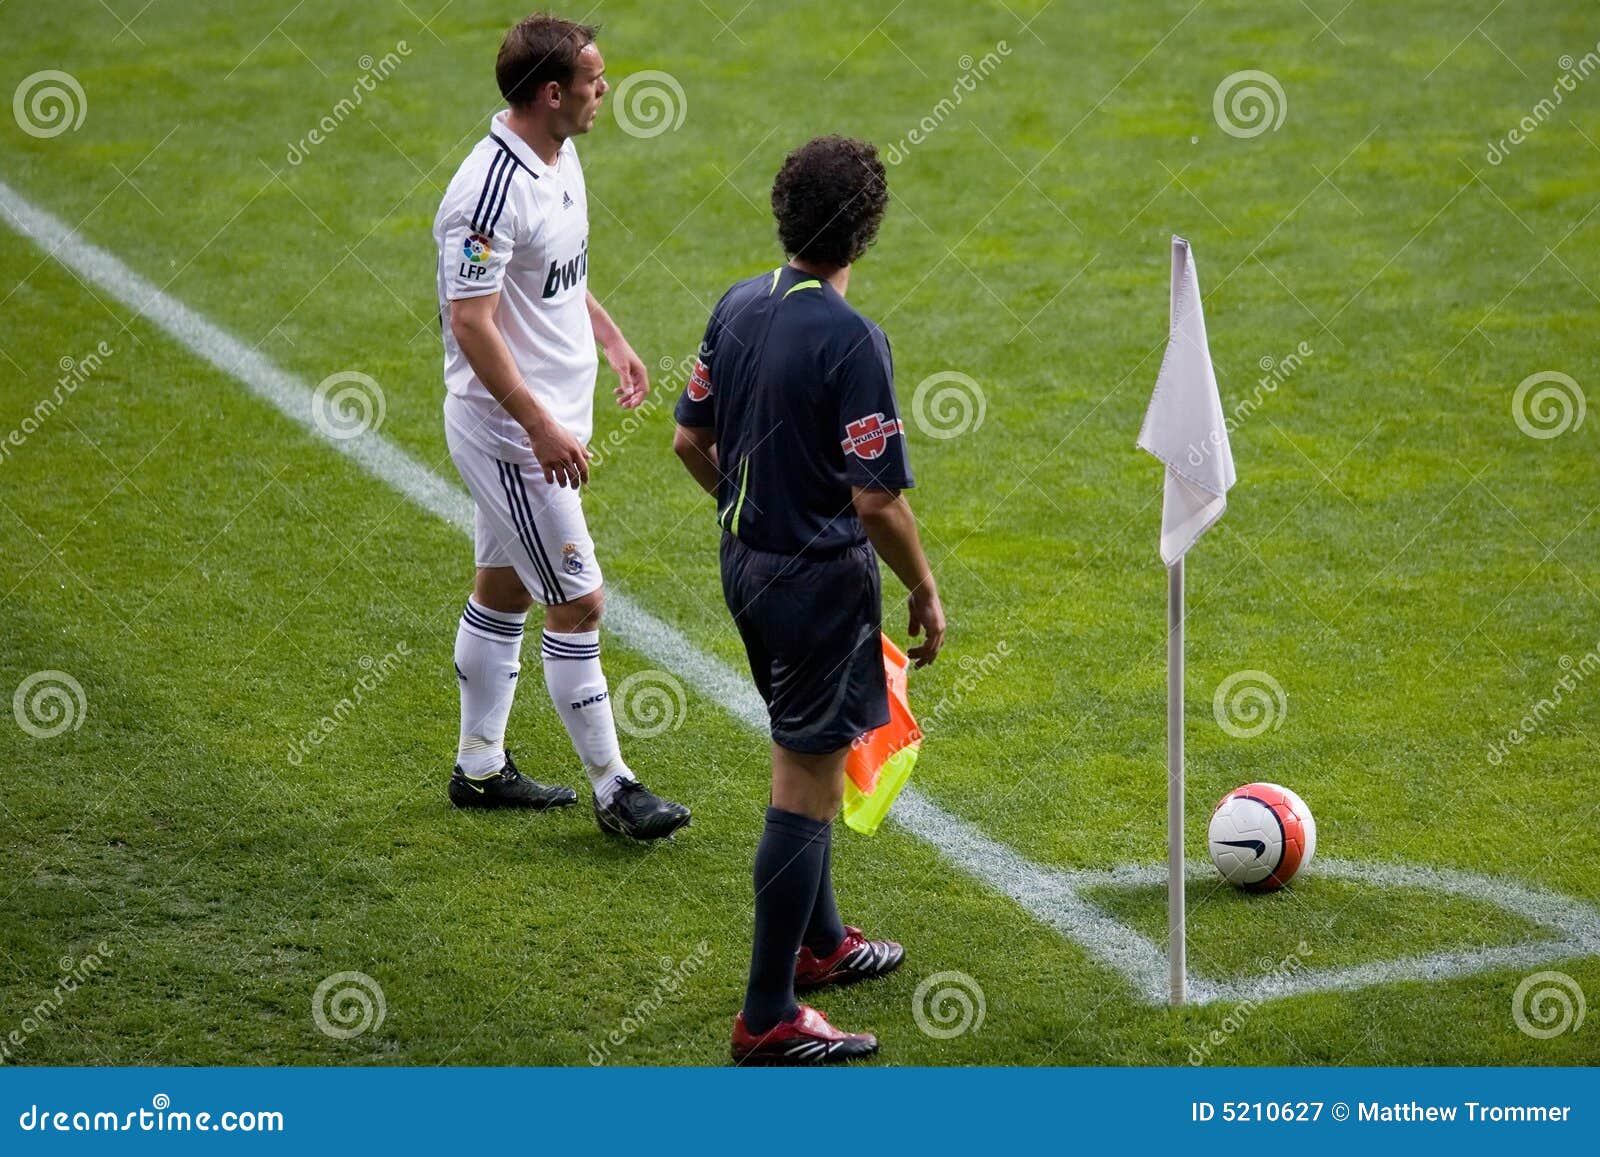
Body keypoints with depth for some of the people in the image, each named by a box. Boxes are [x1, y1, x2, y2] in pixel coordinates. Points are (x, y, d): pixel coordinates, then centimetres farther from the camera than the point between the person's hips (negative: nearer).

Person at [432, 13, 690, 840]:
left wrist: (611, 339, 23)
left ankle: (480, 767, 29)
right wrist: (540, 426, -26)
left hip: (547, 416, 10)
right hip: (510, 429, -10)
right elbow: (470, 321, -25)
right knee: (578, 601, -5)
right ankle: (611, 788, 4)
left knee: (504, 587, 18)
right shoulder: (492, 189, -25)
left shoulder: (559, 158, 6)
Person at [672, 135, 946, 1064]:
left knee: (806, 762, 25)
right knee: (807, 791, -1)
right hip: (821, 579, -8)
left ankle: (817, 941, 42)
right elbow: (877, 500, -22)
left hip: (748, 561, 8)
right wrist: (926, 593, -8)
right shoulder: (852, 341, -23)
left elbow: (692, 441, 10)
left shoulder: (739, 306, 1)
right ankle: (770, 1017, 3)